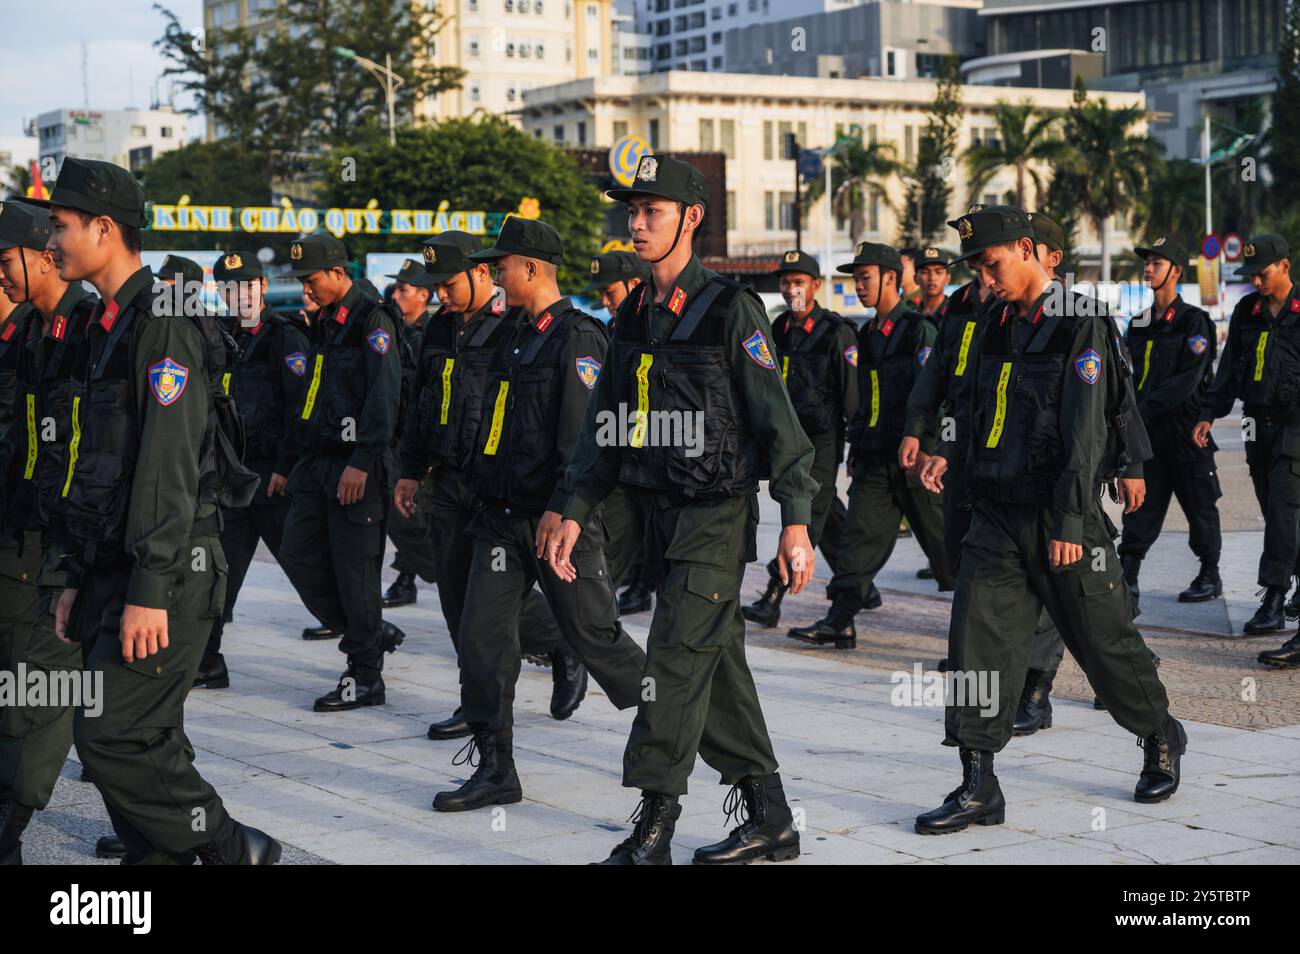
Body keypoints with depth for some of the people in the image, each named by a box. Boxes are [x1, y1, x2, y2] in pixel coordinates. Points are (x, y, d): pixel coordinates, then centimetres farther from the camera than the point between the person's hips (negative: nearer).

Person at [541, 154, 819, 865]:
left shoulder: (730, 310, -10)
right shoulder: (635, 316, 11)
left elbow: (777, 419, -12)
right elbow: (605, 424, 16)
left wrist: (796, 523, -16)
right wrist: (573, 510, 9)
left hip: (720, 517, -7)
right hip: (663, 513, 8)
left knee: (674, 664, -10)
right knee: (718, 671, 12)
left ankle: (652, 833, -6)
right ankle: (769, 820, 22)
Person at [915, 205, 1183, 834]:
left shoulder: (1081, 326, -10)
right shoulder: (998, 327, 12)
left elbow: (1086, 431, -16)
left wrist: (1070, 523, -21)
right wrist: (949, 450, 5)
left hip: (1061, 516, -6)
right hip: (998, 515, 6)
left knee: (1103, 640, 7)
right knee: (977, 637, -5)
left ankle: (1161, 741, 33)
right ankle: (978, 788, -3)